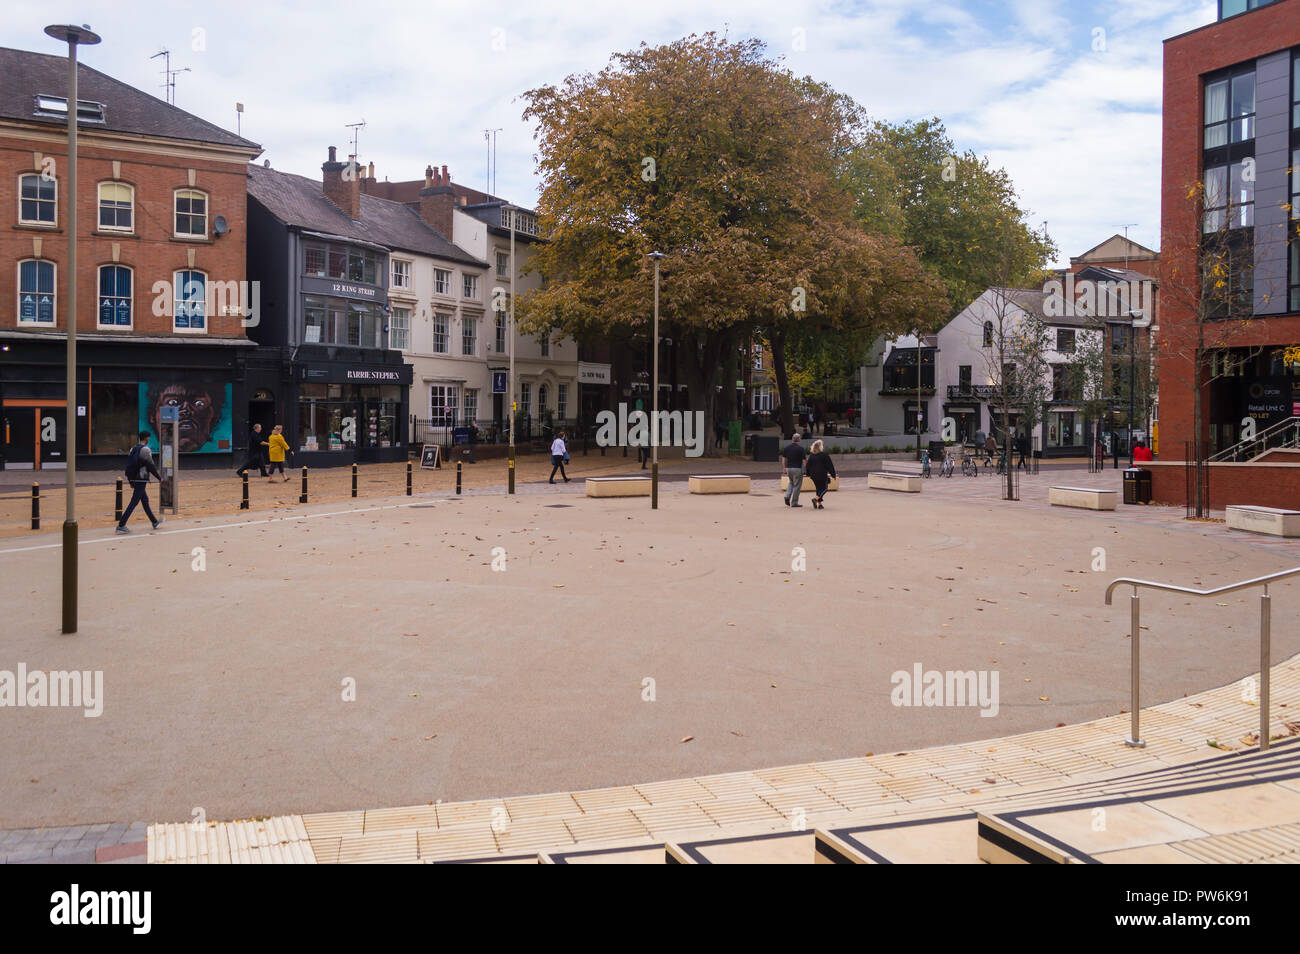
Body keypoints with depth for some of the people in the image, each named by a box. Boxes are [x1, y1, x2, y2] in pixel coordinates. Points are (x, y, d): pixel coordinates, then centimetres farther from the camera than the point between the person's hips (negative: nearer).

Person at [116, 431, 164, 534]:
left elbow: (130, 464, 16)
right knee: (134, 502, -8)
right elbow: (150, 466, -14)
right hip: (141, 480, -9)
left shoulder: (133, 449, 12)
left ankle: (154, 522, 29)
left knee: (145, 501, 17)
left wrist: (131, 481, 22)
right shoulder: (145, 449, -14)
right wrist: (159, 477, -3)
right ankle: (121, 525, -10)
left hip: (133, 479, 9)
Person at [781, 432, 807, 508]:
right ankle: (794, 502, 5)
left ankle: (787, 496, 3)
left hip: (789, 468, 5)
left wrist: (785, 468, 17)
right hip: (797, 468, -5)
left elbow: (783, 458, 8)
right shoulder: (801, 448, -11)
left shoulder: (787, 447, 3)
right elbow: (804, 460, -10)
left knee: (791, 483, 24)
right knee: (797, 485, 4)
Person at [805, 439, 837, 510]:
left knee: (819, 489, 14)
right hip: (822, 475, -5)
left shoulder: (811, 456, 5)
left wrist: (808, 474, 22)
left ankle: (819, 504, 10)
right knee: (824, 488, 4)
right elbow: (830, 465, -6)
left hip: (814, 475, 6)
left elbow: (807, 466, 10)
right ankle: (816, 499, -17)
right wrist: (833, 474, 1)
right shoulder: (824, 455, -9)